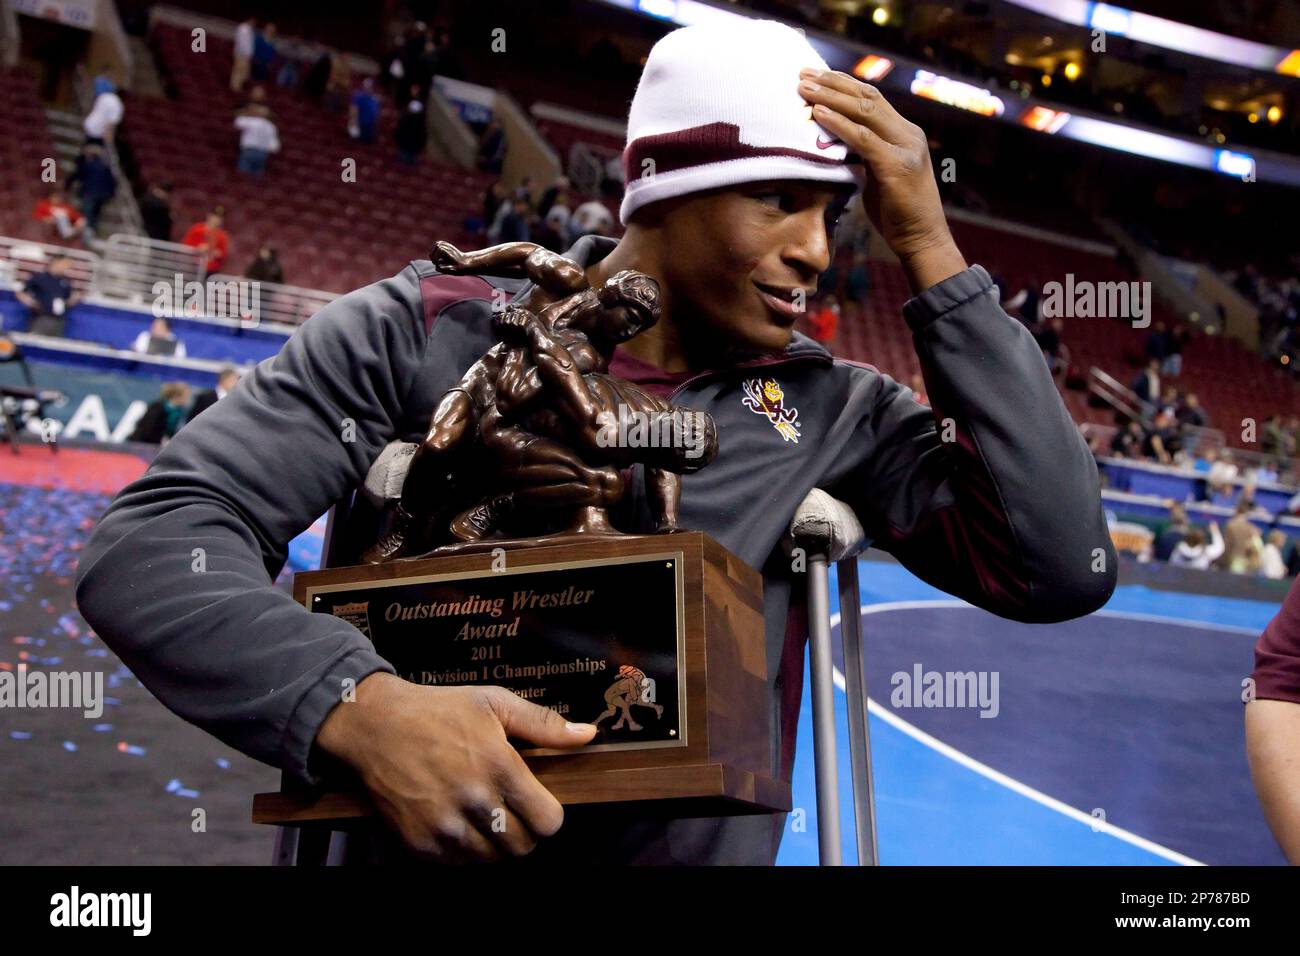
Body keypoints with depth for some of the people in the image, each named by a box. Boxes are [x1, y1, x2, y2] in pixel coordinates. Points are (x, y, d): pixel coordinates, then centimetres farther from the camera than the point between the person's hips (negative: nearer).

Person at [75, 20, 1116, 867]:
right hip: (426, 836, -1)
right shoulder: (431, 331, -3)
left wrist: (931, 250, -7)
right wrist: (361, 706, -26)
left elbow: (1063, 571, -7)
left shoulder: (834, 410, 3)